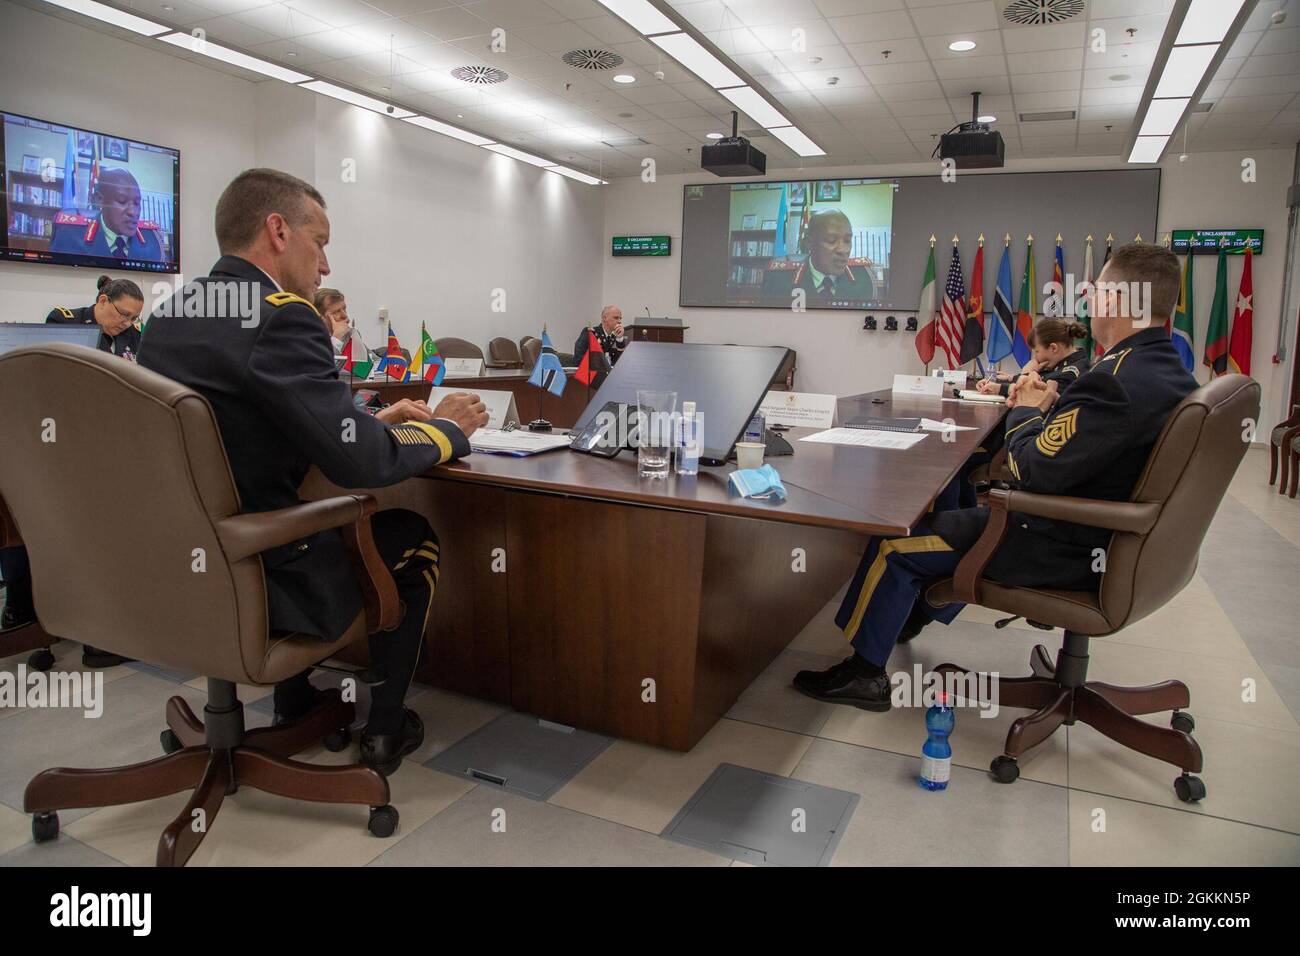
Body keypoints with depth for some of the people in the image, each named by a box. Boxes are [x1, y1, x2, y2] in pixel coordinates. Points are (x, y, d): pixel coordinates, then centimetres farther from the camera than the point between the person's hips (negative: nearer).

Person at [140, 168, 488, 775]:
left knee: (323, 517, 34)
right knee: (416, 539, 15)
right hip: (251, 580, -8)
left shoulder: (169, 312, 6)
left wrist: (376, 420, 14)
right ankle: (384, 728, 25)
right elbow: (361, 462, -23)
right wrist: (448, 428, -6)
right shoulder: (281, 316, -20)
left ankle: (296, 708, 40)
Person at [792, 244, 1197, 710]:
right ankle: (923, 613, 49)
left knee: (894, 541, -3)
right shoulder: (1171, 371, 4)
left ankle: (864, 671, 13)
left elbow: (1034, 470, -25)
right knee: (975, 515, 32)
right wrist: (1049, 407, 0)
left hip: (1067, 550, -10)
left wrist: (1027, 413, -7)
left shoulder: (1115, 380, -28)